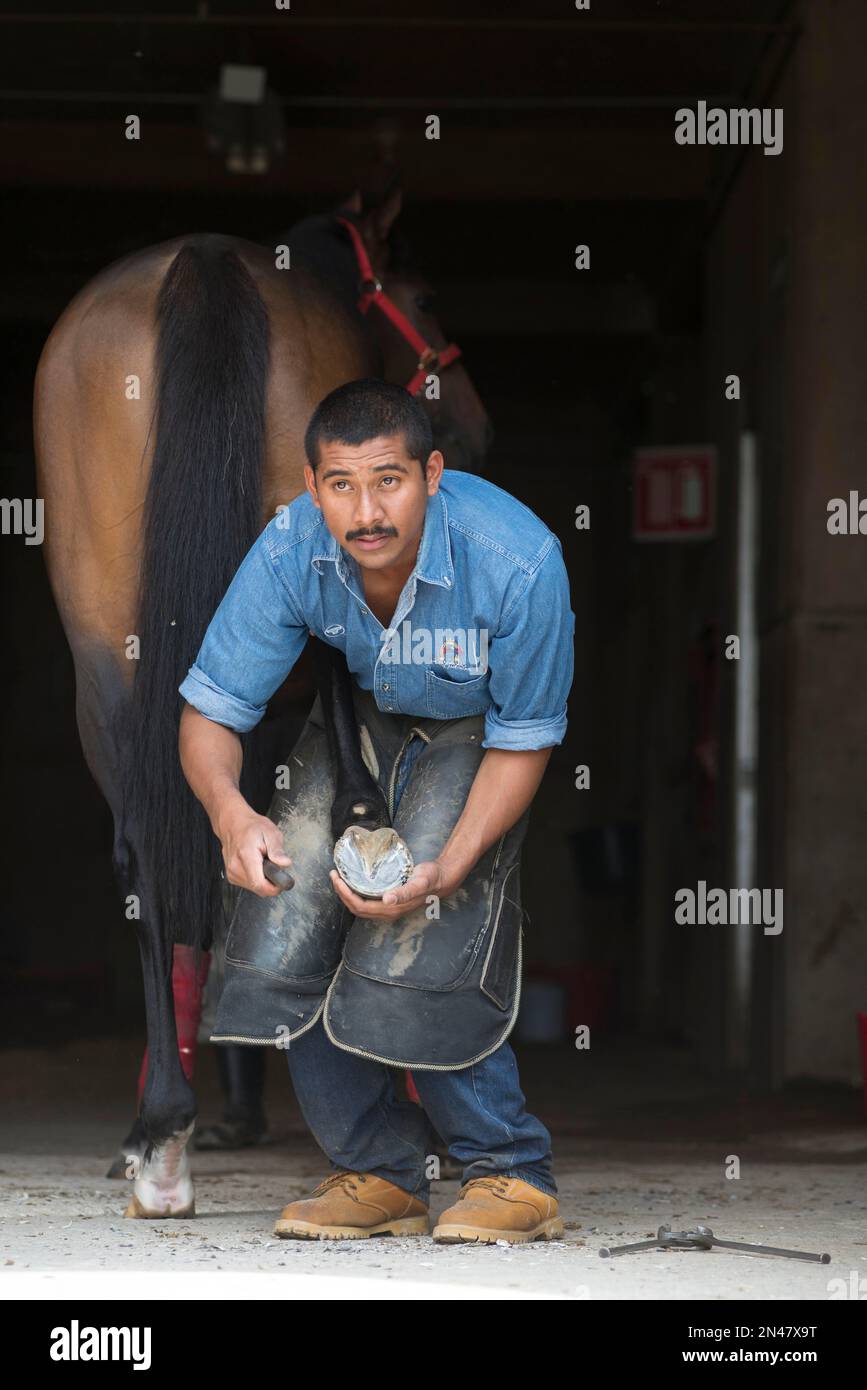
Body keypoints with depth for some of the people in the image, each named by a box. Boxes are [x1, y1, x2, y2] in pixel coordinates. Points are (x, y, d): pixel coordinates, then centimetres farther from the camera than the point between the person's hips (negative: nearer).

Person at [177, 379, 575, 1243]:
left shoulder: (517, 564, -35)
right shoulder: (290, 553, -26)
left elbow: (523, 742, -20)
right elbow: (209, 713, -18)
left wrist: (444, 870, -33)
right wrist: (229, 810, -41)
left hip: (477, 733, -4)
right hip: (359, 720, 4)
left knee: (411, 957, -21)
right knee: (283, 938, -10)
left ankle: (514, 1175, -2)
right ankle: (379, 1172, 8)